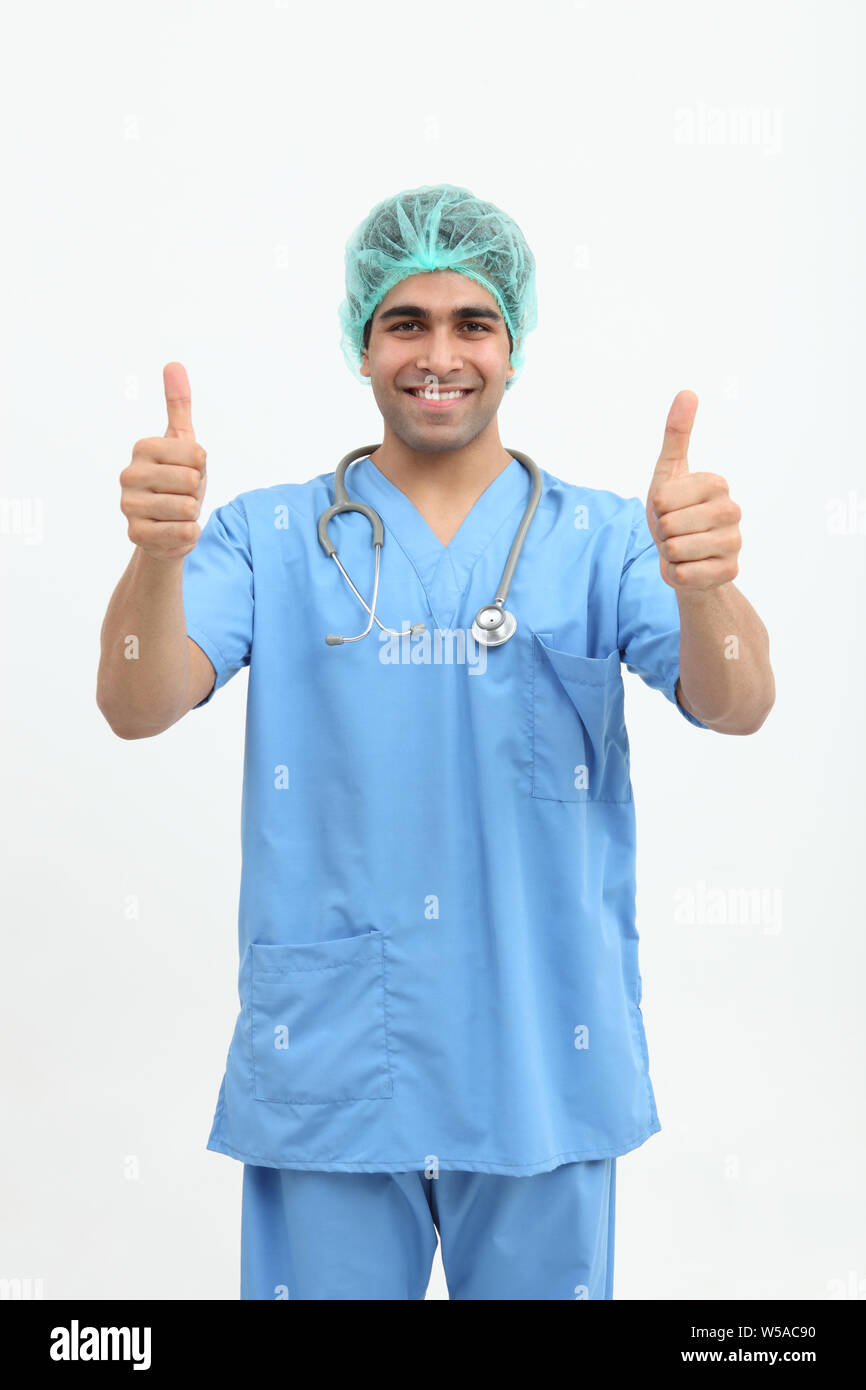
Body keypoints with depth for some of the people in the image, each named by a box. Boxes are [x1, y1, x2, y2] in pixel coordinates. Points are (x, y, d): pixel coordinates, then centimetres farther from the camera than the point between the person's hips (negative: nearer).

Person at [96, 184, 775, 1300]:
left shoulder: (599, 538, 1)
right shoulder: (273, 536, 1)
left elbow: (737, 706, -12)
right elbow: (137, 707, -10)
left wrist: (702, 584, -34)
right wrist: (158, 554, -31)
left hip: (542, 1070, 1)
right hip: (323, 1069, 0)